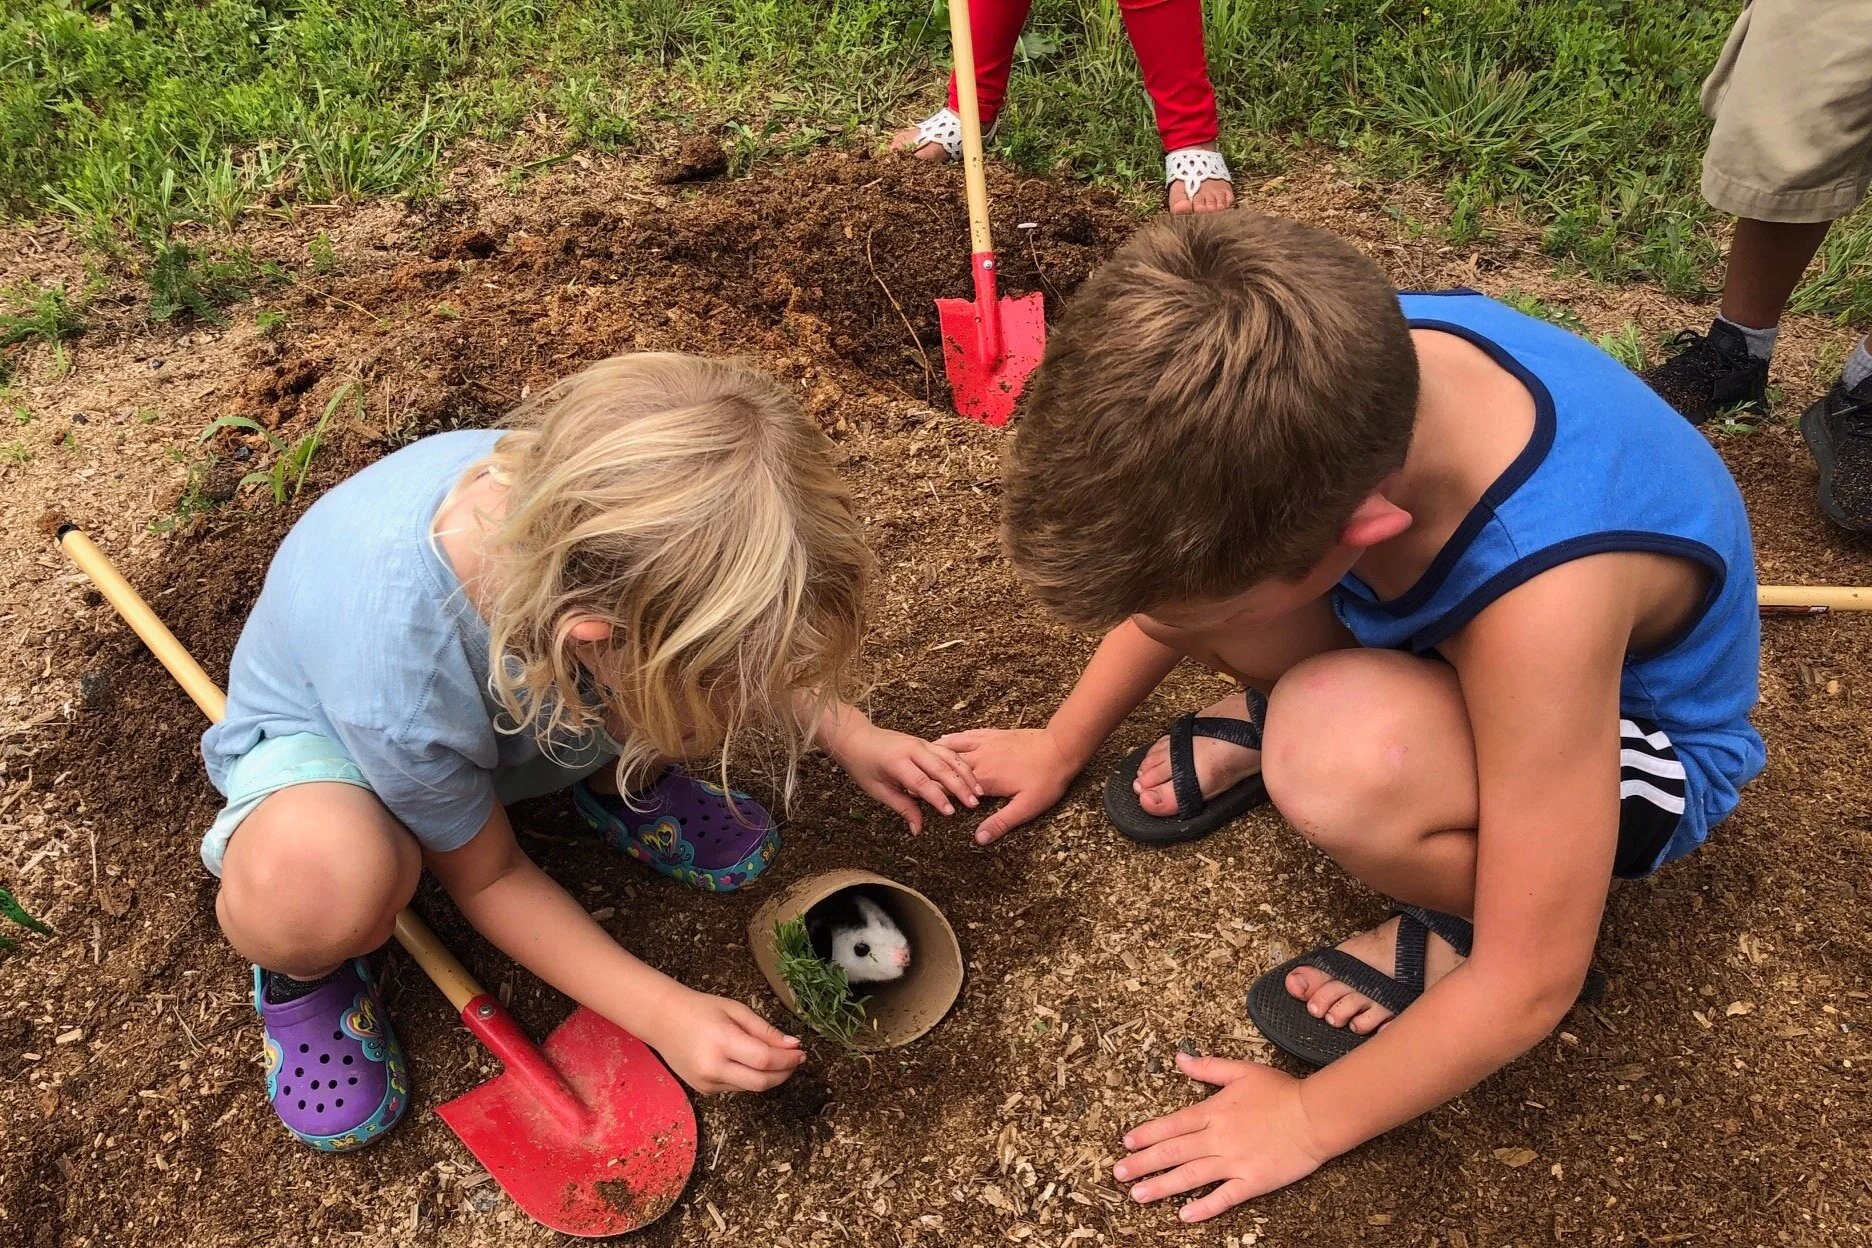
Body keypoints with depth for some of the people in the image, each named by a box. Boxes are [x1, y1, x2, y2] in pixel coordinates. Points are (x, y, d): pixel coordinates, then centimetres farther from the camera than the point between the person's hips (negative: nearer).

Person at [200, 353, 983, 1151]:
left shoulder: (575, 493, -32)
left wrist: (847, 734, -10)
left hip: (525, 693, 4)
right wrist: (664, 1014, -24)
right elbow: (489, 877, -20)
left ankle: (614, 780, 8)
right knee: (315, 879, -41)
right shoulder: (400, 693, -43)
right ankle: (302, 966, -3)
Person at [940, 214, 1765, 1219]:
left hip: (1627, 732, -5)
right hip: (1444, 613, 5)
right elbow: (1175, 567, -3)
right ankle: (1278, 717, 10)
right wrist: (1062, 747, 8)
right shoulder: (1345, 371, -26)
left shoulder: (1545, 597, -42)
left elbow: (1531, 987, -29)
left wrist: (1309, 1120, -15)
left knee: (1338, 757, -39)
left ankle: (1478, 914, -7)